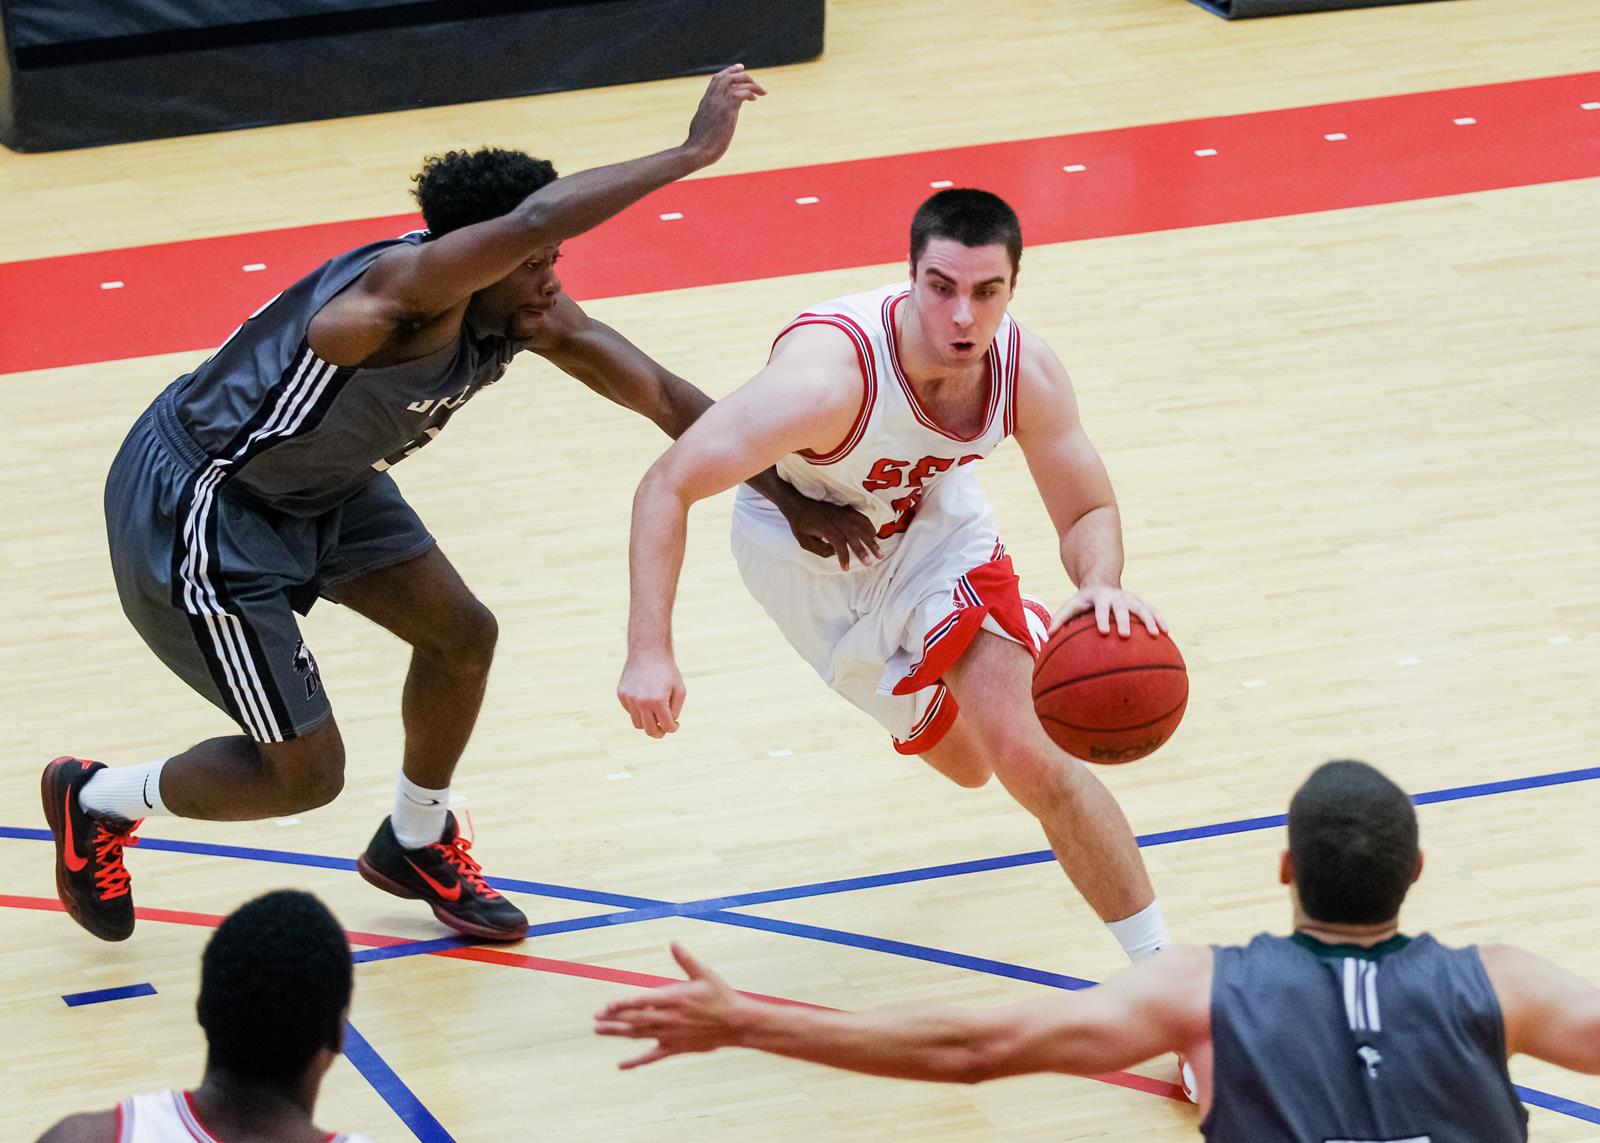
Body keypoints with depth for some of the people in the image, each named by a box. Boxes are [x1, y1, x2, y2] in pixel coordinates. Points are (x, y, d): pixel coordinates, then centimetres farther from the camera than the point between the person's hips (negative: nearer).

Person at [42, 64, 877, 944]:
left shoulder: (530, 316, -11)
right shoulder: (406, 290, -37)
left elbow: (661, 397, -1)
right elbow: (530, 219, -55)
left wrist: (789, 498, -1)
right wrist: (694, 151, -49)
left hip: (316, 484, 9)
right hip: (192, 511, -9)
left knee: (460, 636, 11)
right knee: (305, 773, -2)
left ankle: (417, 847, 37)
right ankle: (96, 803, 24)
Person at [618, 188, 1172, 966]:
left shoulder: (1028, 373, -28)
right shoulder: (830, 374, -42)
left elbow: (1089, 511, -14)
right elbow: (669, 484, -38)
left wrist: (1099, 584, -38)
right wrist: (649, 651, -48)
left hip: (932, 522, 2)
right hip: (805, 551, -2)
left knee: (1026, 755, -17)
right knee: (964, 761, 14)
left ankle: (1160, 966, 0)